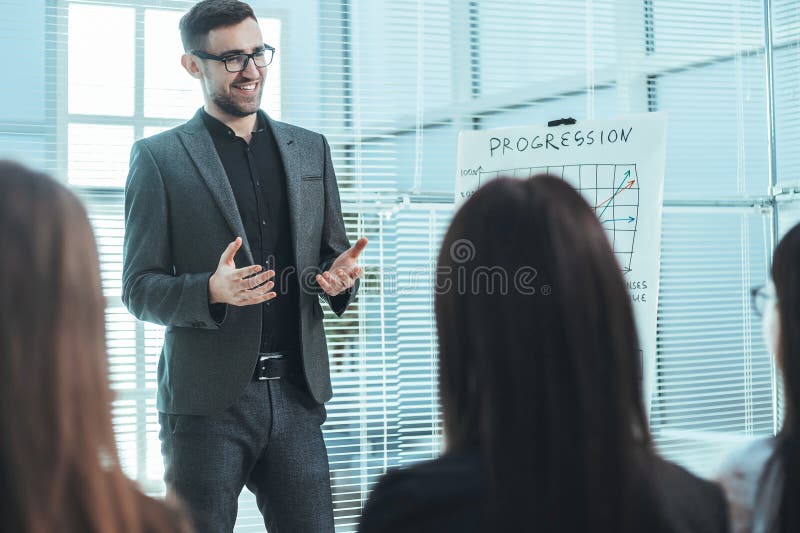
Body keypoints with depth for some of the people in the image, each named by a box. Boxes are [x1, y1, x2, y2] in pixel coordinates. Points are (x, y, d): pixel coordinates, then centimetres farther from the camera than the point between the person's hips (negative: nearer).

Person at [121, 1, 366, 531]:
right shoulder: (159, 158, 2)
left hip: (296, 393, 3)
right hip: (208, 400, -3)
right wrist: (212, 291, -20)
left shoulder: (310, 149, 15)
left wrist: (339, 275, -4)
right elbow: (138, 288, -1)